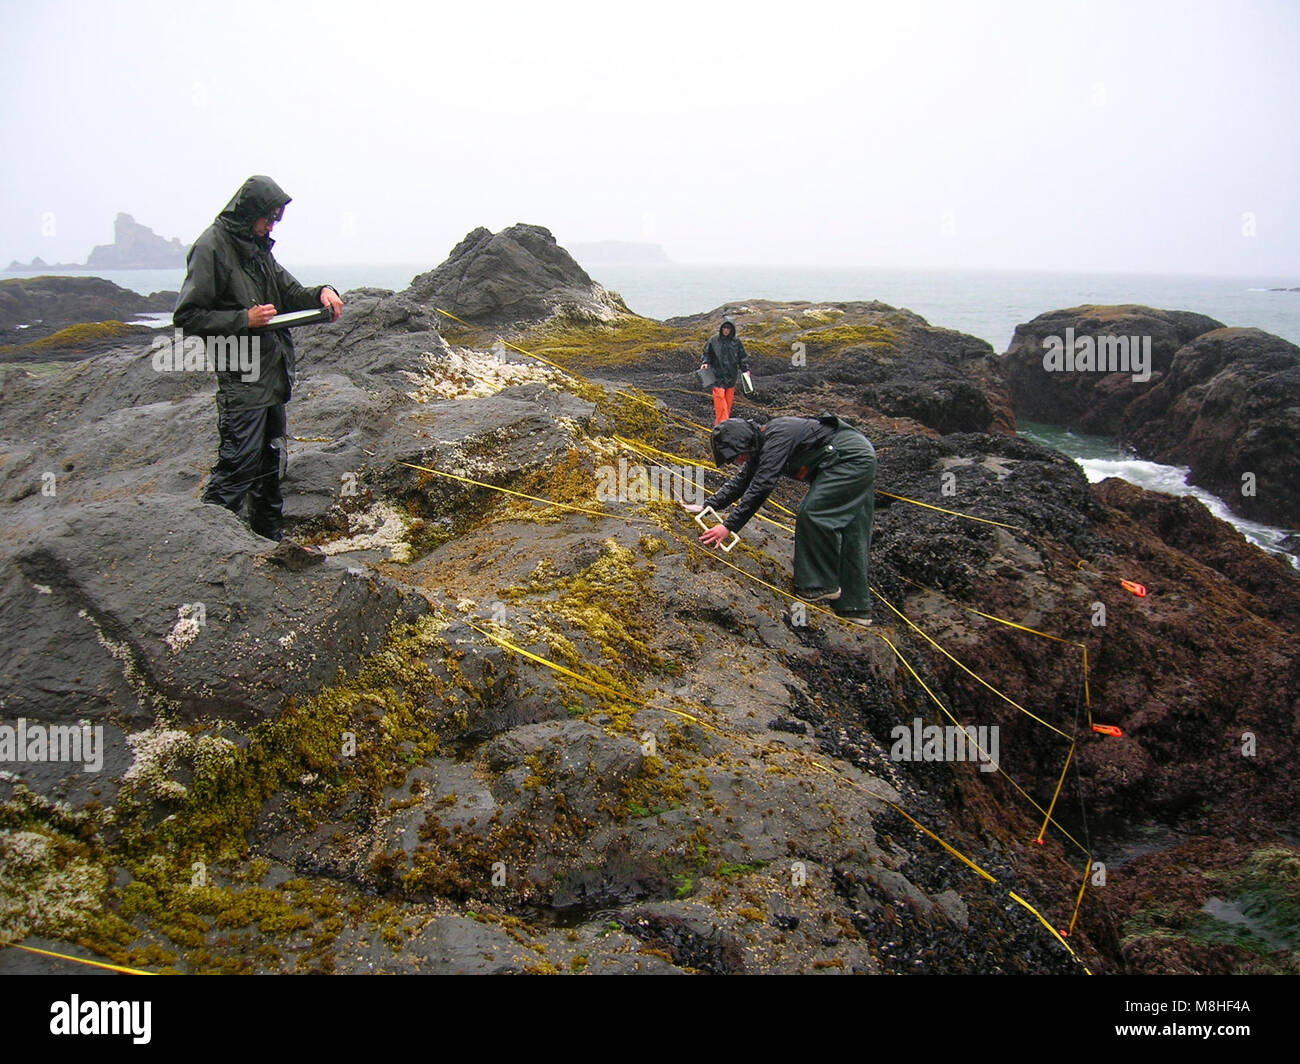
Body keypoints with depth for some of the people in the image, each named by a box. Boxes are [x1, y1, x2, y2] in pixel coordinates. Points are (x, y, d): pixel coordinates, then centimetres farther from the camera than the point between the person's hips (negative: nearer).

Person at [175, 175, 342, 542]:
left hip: (273, 373, 9)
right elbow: (188, 316, -14)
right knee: (237, 464, -11)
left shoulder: (258, 247, 16)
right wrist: (245, 320, -20)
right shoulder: (212, 246, -11)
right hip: (240, 378, -9)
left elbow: (289, 294, 21)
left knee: (270, 460, 16)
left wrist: (321, 292, 0)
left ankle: (271, 538, 27)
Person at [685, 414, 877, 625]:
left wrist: (729, 526, -26)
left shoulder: (776, 439, -23)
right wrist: (706, 506, 11)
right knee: (850, 534, 8)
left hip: (851, 457, -10)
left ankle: (822, 584, -6)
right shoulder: (761, 446, 9)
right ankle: (856, 607, 11)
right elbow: (739, 482, 17)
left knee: (812, 514, -15)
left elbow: (760, 488, -27)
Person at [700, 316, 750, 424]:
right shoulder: (713, 340, -1)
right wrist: (705, 362, -8)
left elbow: (742, 357, 13)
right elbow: (707, 354, 9)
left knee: (728, 402, 8)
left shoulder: (736, 342, 6)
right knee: (720, 400, -11)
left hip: (731, 377, 3)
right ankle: (721, 424, -12)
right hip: (718, 376, -3)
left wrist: (745, 369, 4)